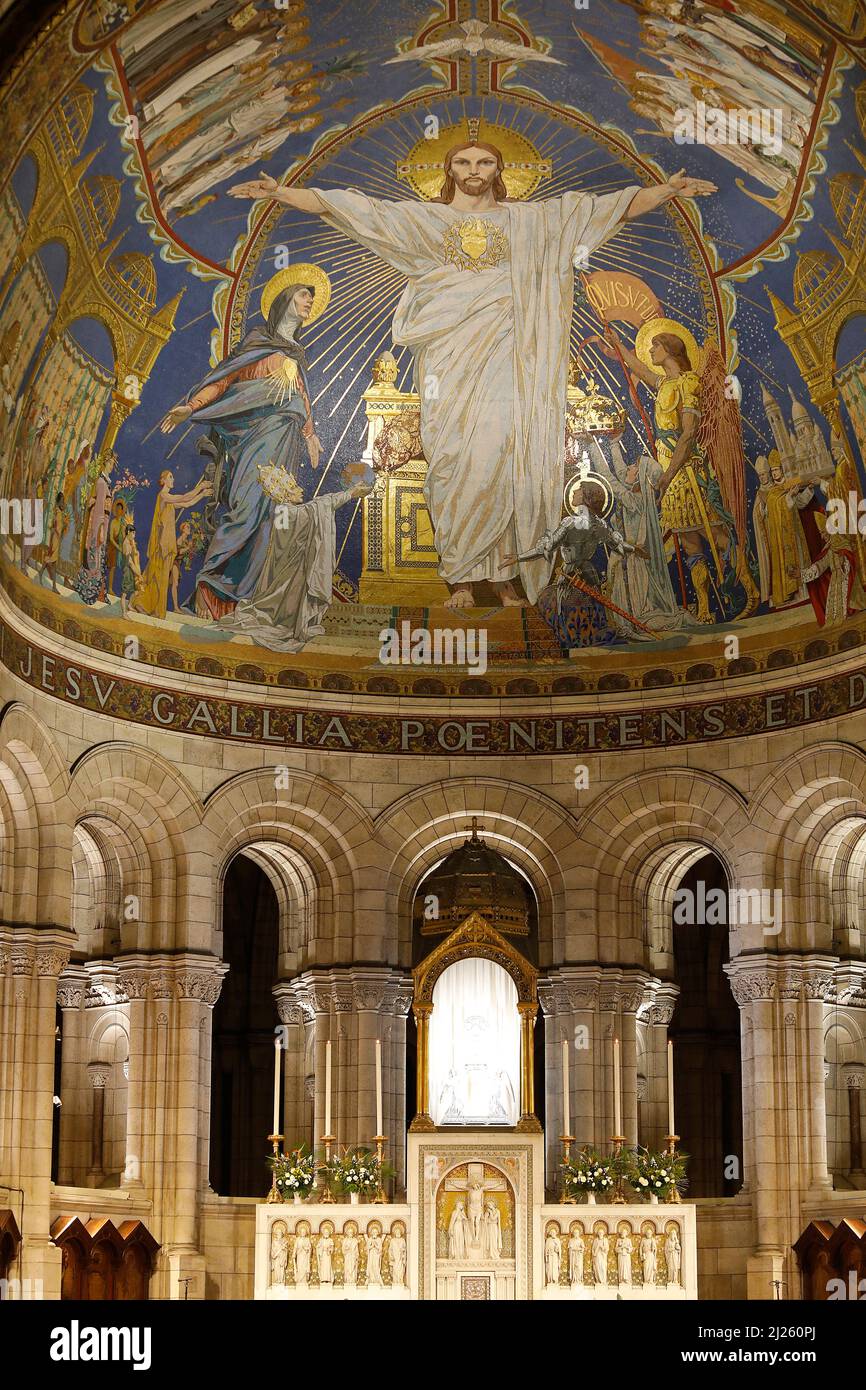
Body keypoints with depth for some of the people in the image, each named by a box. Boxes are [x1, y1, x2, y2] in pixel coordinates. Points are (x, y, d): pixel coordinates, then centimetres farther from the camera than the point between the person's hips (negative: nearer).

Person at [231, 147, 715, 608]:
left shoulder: (529, 221, 14)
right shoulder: (423, 219, 13)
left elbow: (615, 208, 13)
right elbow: (351, 208, 8)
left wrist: (667, 191, 5)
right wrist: (282, 193, 0)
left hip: (503, 359, 0)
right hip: (449, 359, 0)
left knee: (504, 462, -9)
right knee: (455, 465, -5)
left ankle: (505, 573, -3)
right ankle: (461, 577, -2)